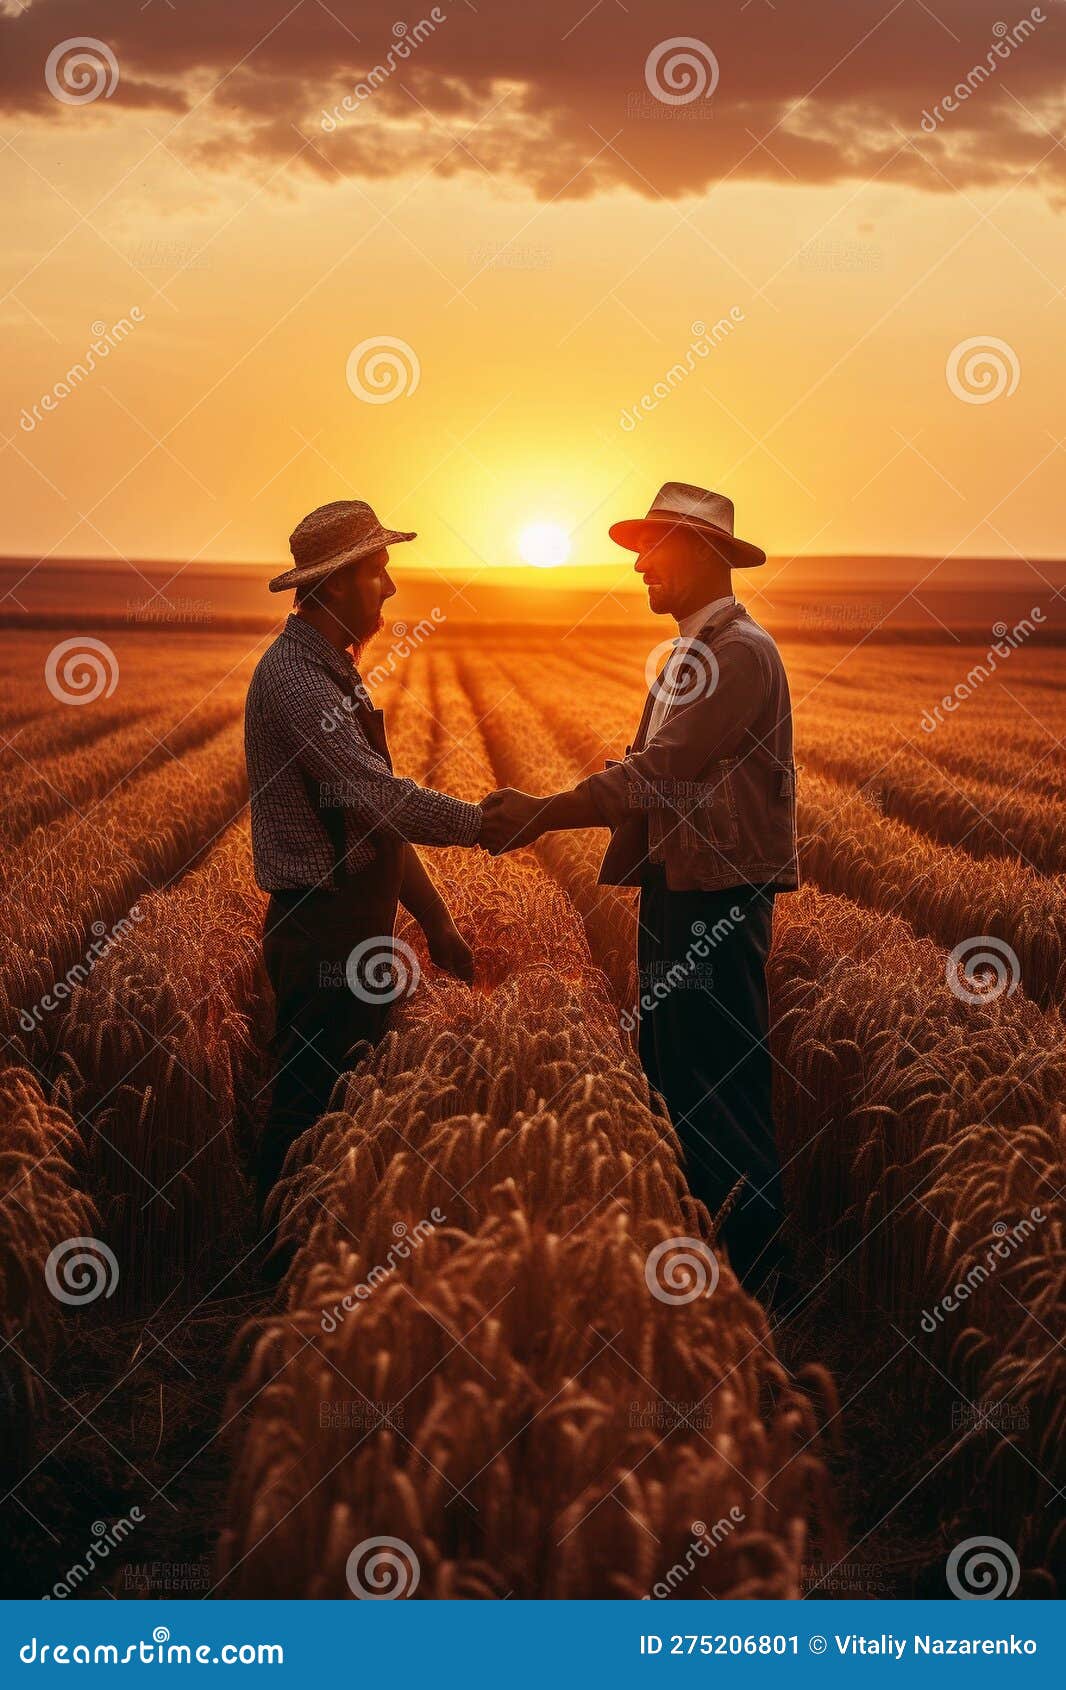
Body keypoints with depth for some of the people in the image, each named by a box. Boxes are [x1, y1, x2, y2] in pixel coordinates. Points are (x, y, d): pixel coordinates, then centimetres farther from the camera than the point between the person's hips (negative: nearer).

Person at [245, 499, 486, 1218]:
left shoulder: (334, 670, 16)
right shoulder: (293, 675, -17)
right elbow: (383, 800, -25)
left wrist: (435, 918, 19)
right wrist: (489, 821, -14)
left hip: (357, 930, 10)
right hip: (322, 935, -10)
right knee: (310, 1111, -4)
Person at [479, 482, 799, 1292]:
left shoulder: (741, 651, -15)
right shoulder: (688, 654, 18)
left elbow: (662, 770, -21)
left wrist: (546, 813, -18)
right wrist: (543, 810, 8)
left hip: (720, 895, -10)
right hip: (673, 890, 10)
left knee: (720, 1076, -5)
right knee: (671, 1069, 15)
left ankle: (755, 1249, 4)